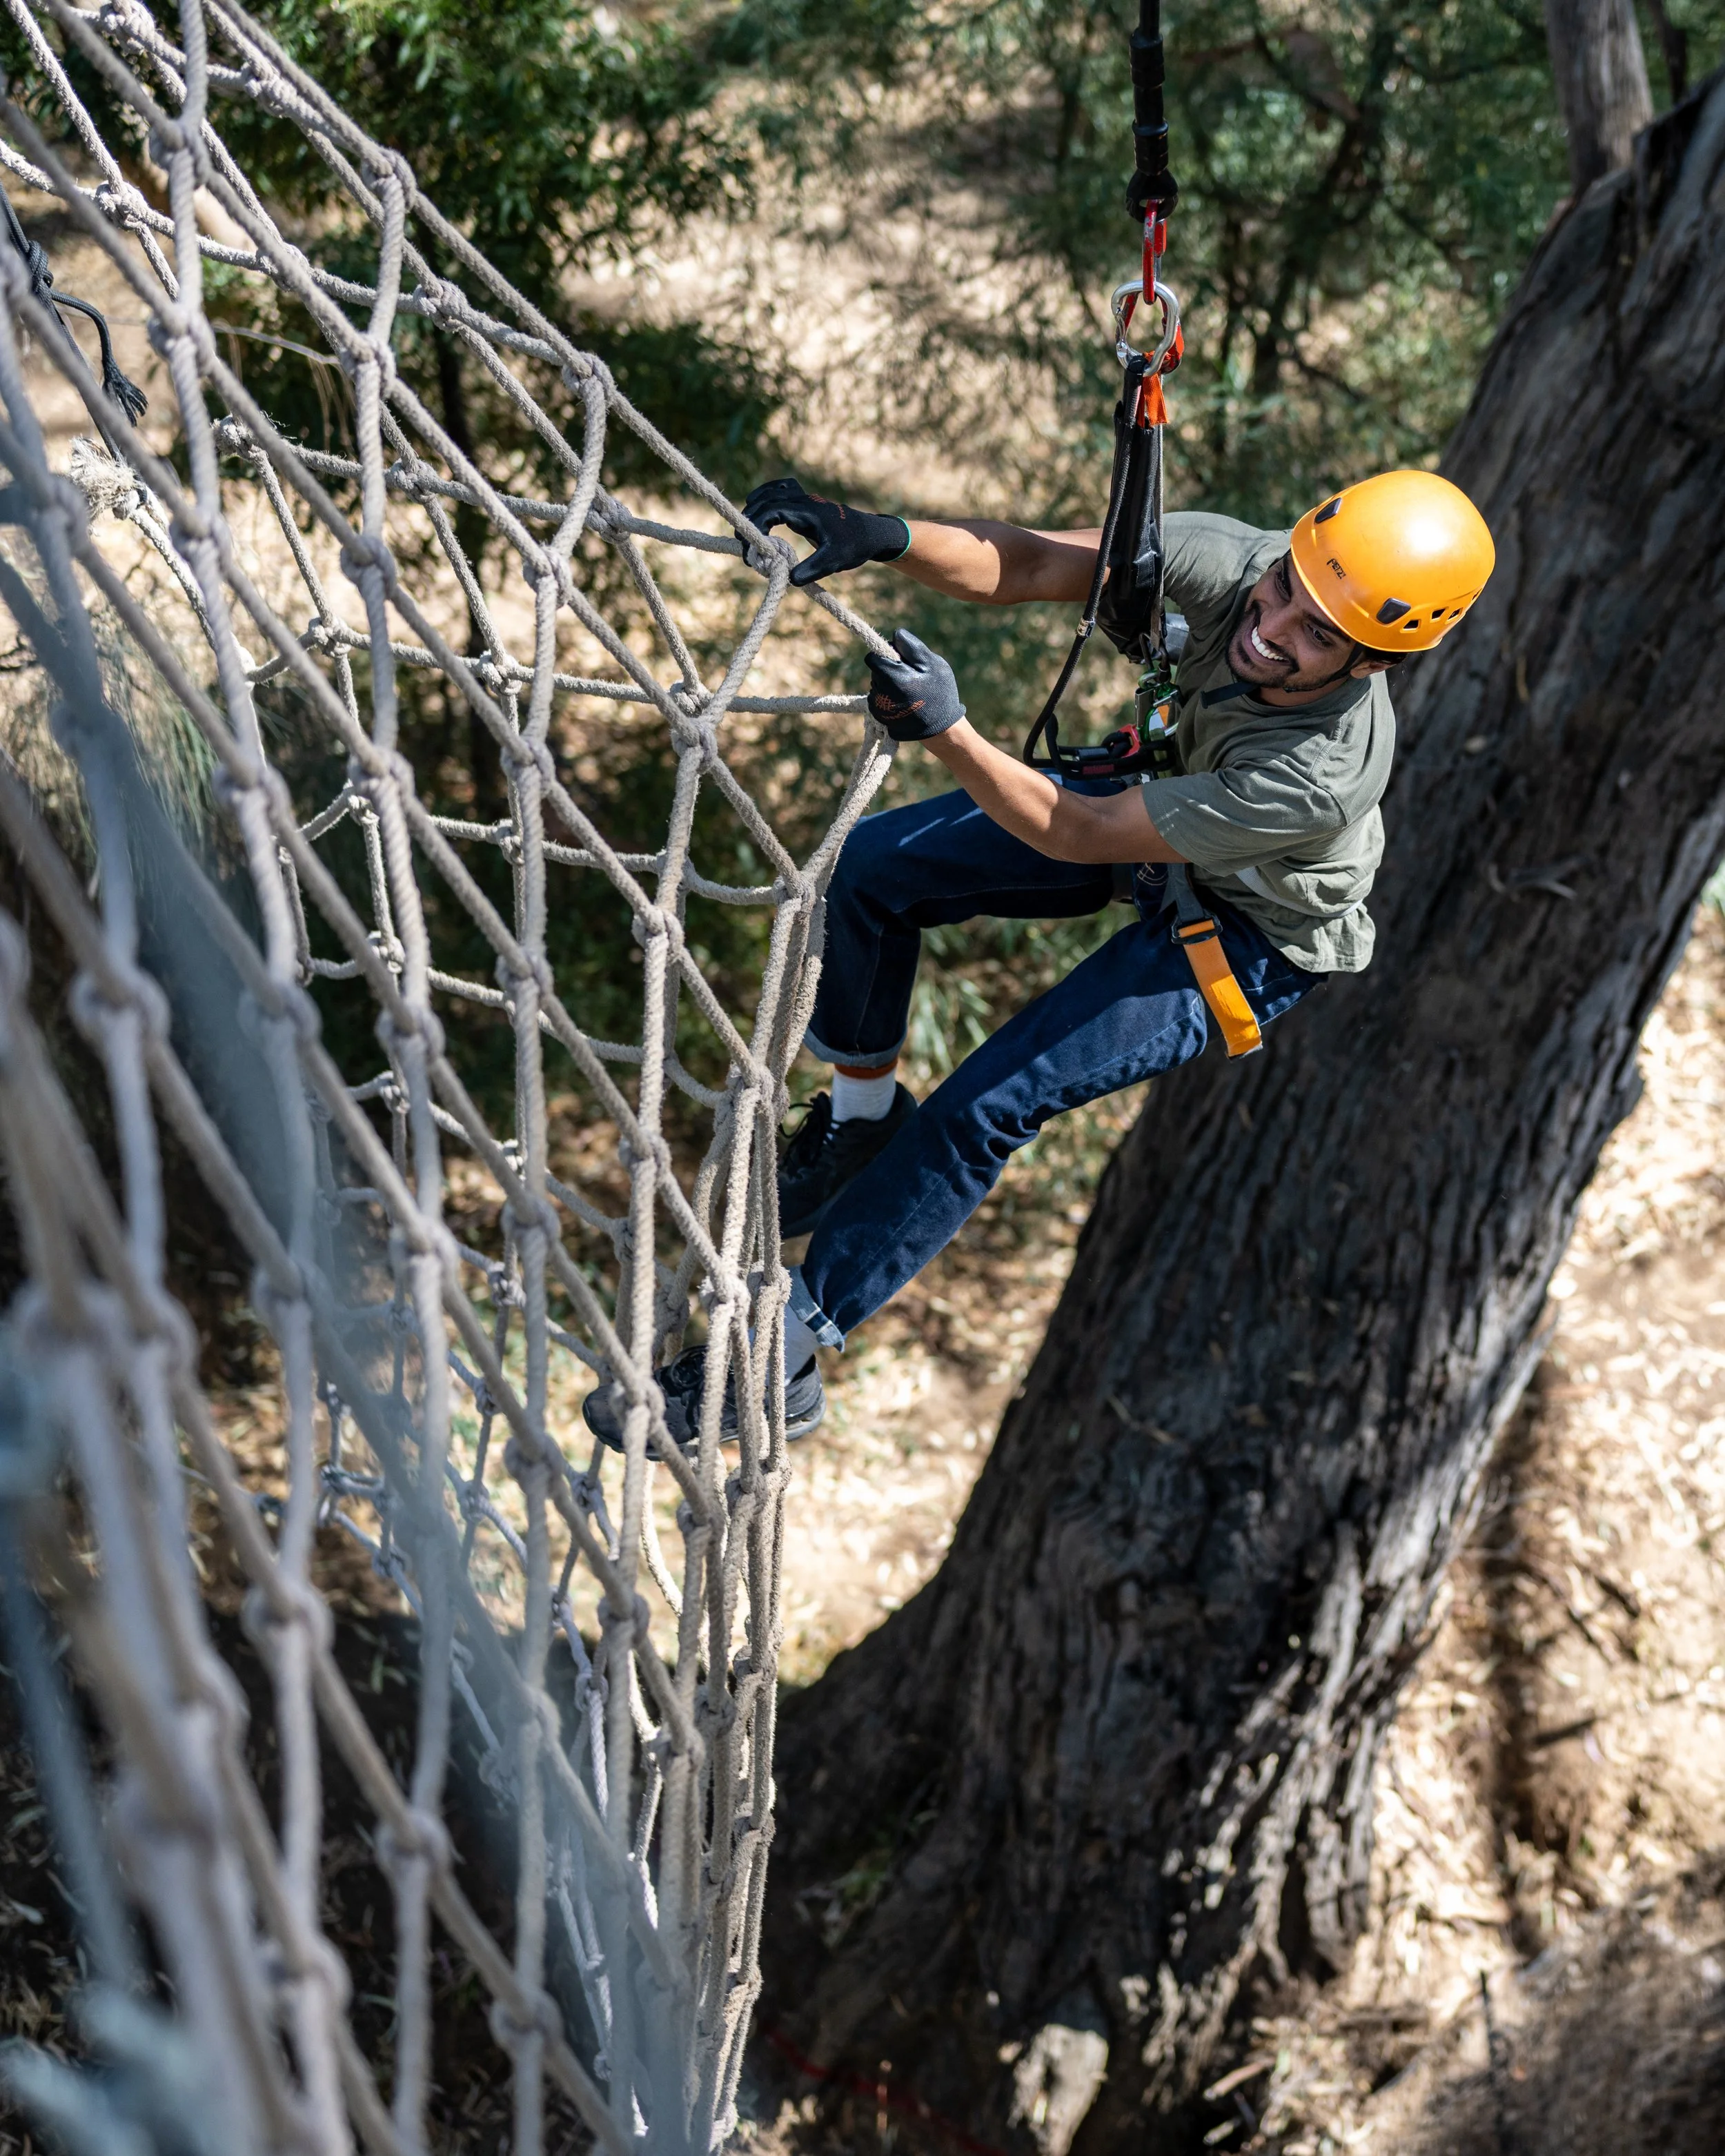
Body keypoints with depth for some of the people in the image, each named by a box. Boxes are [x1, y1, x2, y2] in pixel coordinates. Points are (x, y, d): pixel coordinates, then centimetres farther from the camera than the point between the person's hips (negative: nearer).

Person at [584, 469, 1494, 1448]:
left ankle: (779, 1360, 0)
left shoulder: (1327, 772, -43)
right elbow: (1023, 567, -25)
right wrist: (885, 536, -43)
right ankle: (862, 1115, 22)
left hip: (1246, 935, -6)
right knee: (871, 864, -4)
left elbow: (1075, 835, -36)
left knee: (986, 1109, -14)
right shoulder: (1236, 561, -30)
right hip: (1159, 798, 6)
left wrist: (949, 731, -48)